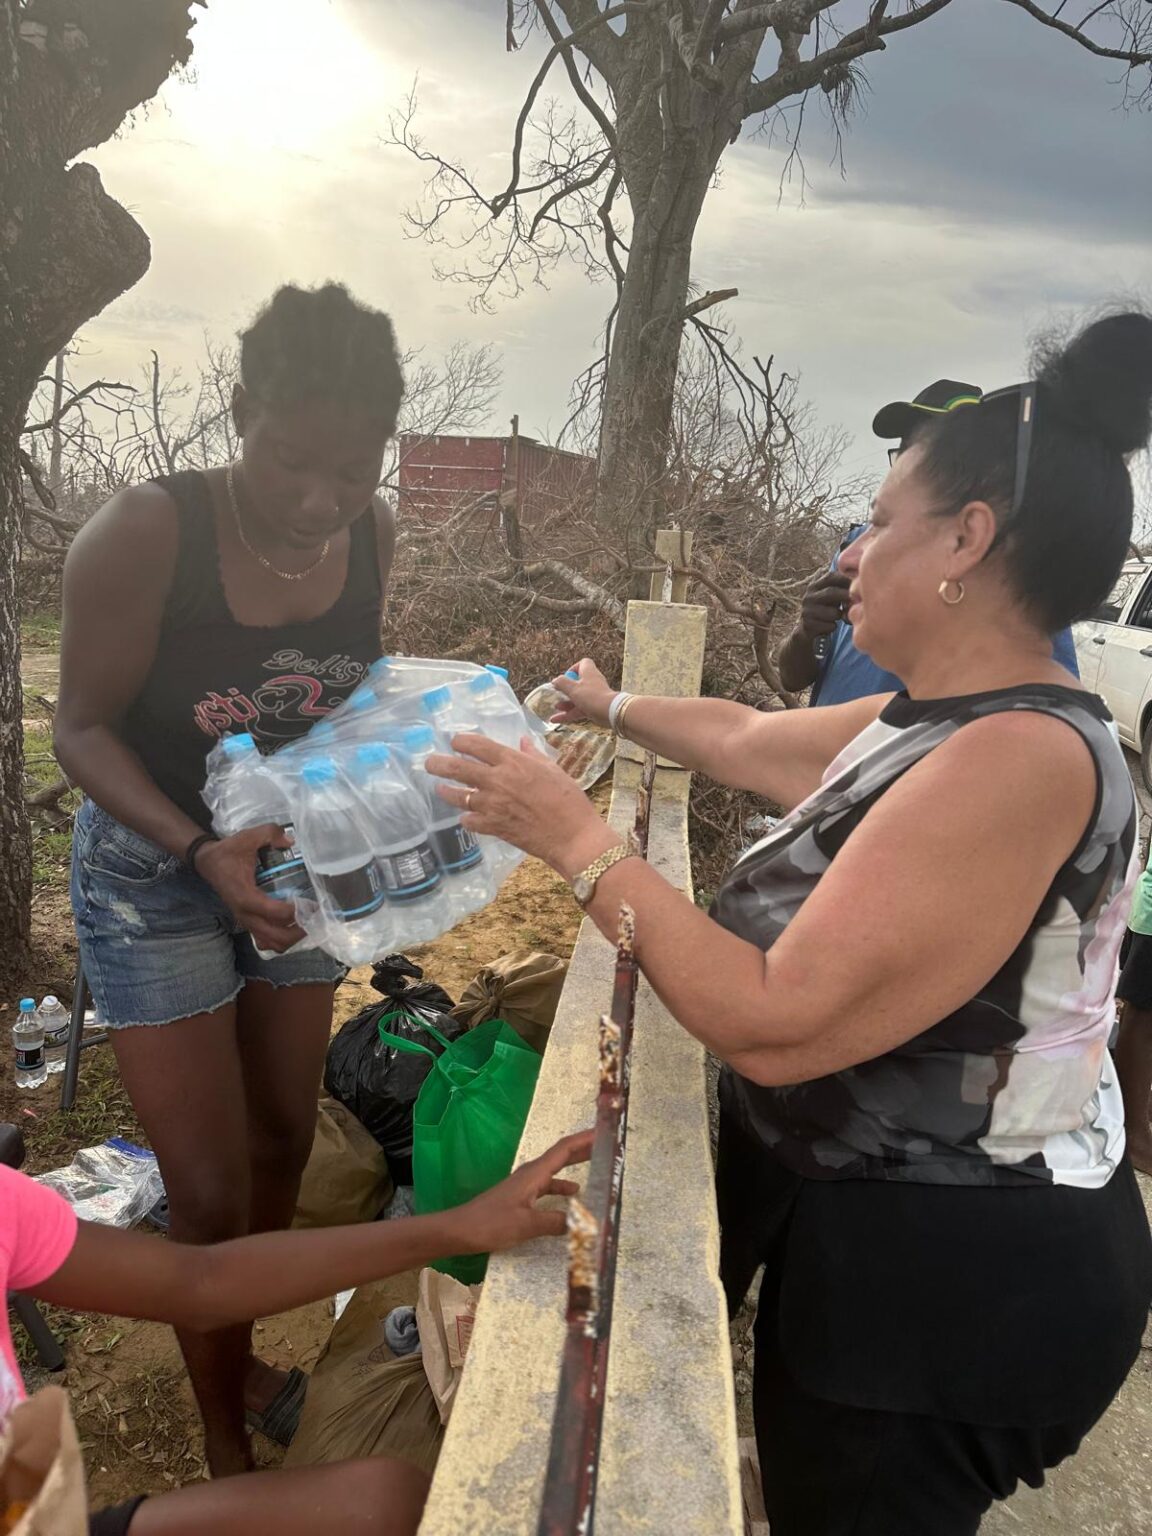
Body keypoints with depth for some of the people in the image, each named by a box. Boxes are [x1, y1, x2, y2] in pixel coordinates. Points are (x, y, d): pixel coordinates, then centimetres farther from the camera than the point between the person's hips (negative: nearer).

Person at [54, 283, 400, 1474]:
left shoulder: (370, 531, -13)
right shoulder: (144, 534, -27)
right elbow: (82, 727, -18)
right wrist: (200, 850, -33)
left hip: (296, 862, 5)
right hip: (154, 877, -5)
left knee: (282, 1141, 20)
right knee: (209, 1195, 3)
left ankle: (238, 1361, 49)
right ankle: (224, 1449, 32)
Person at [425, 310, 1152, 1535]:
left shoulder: (1020, 758, -29)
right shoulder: (933, 722, 1)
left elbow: (774, 1026, -31)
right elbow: (748, 738, 18)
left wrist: (577, 841, -23)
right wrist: (615, 711, 32)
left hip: (951, 1271, -8)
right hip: (859, 1202, 8)